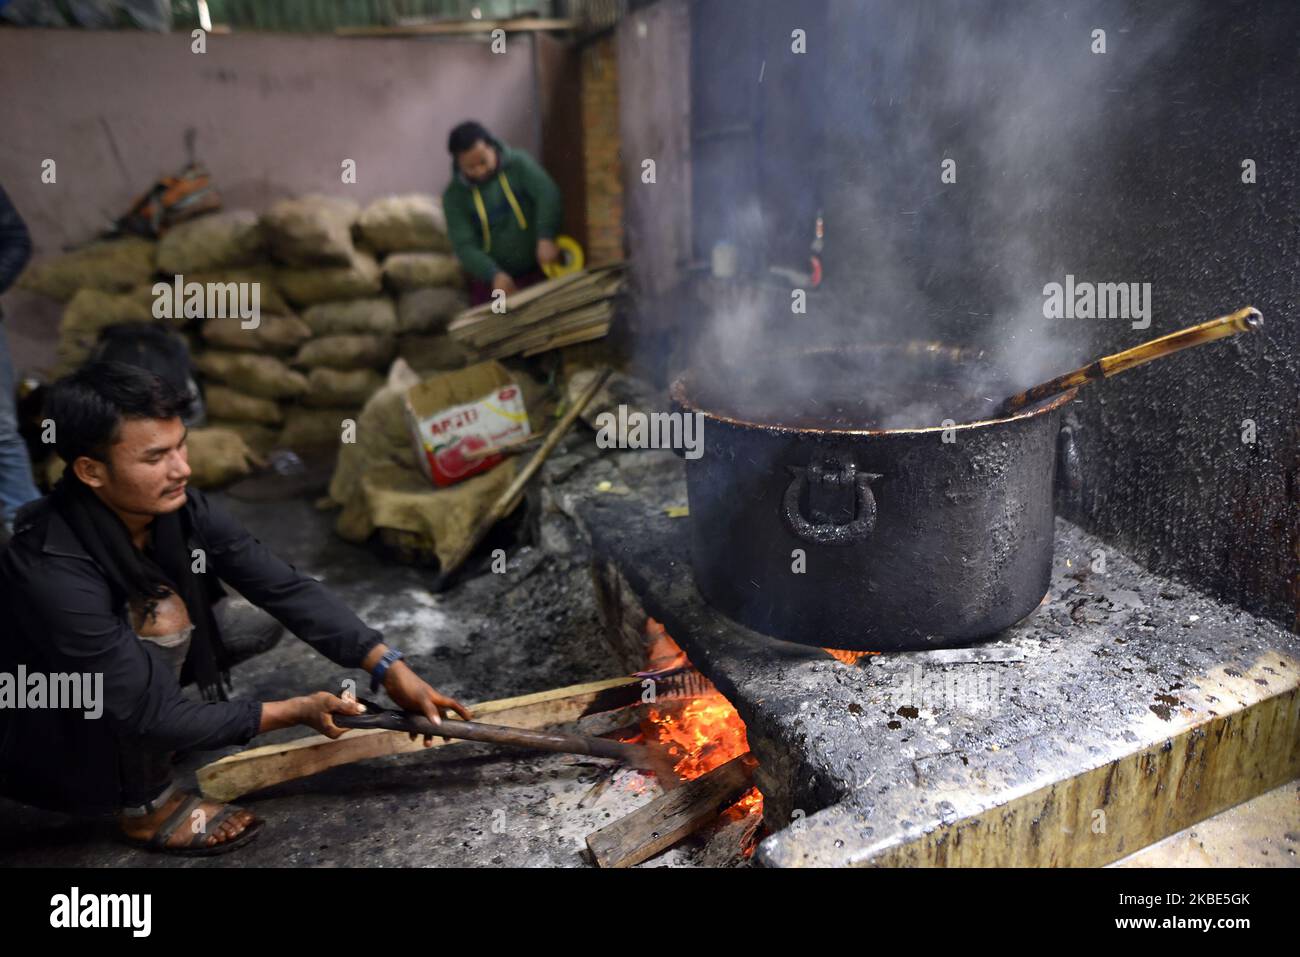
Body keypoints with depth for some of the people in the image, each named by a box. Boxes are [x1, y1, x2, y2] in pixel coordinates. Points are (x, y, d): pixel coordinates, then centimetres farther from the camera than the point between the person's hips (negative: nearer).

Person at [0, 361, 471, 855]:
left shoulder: (181, 508, -19)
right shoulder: (53, 574, -36)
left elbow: (286, 588, -15)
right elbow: (153, 718, -31)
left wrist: (390, 668, -21)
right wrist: (293, 712, -23)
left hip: (125, 671, 6)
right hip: (40, 734, -6)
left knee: (260, 624, -8)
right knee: (160, 615, -30)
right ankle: (146, 804, -8)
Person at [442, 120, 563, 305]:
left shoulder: (519, 163, -6)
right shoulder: (454, 195, -4)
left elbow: (547, 194, -21)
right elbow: (464, 246, -13)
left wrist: (546, 238, -39)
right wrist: (494, 275, -31)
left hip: (537, 271, 0)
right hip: (491, 279, 1)